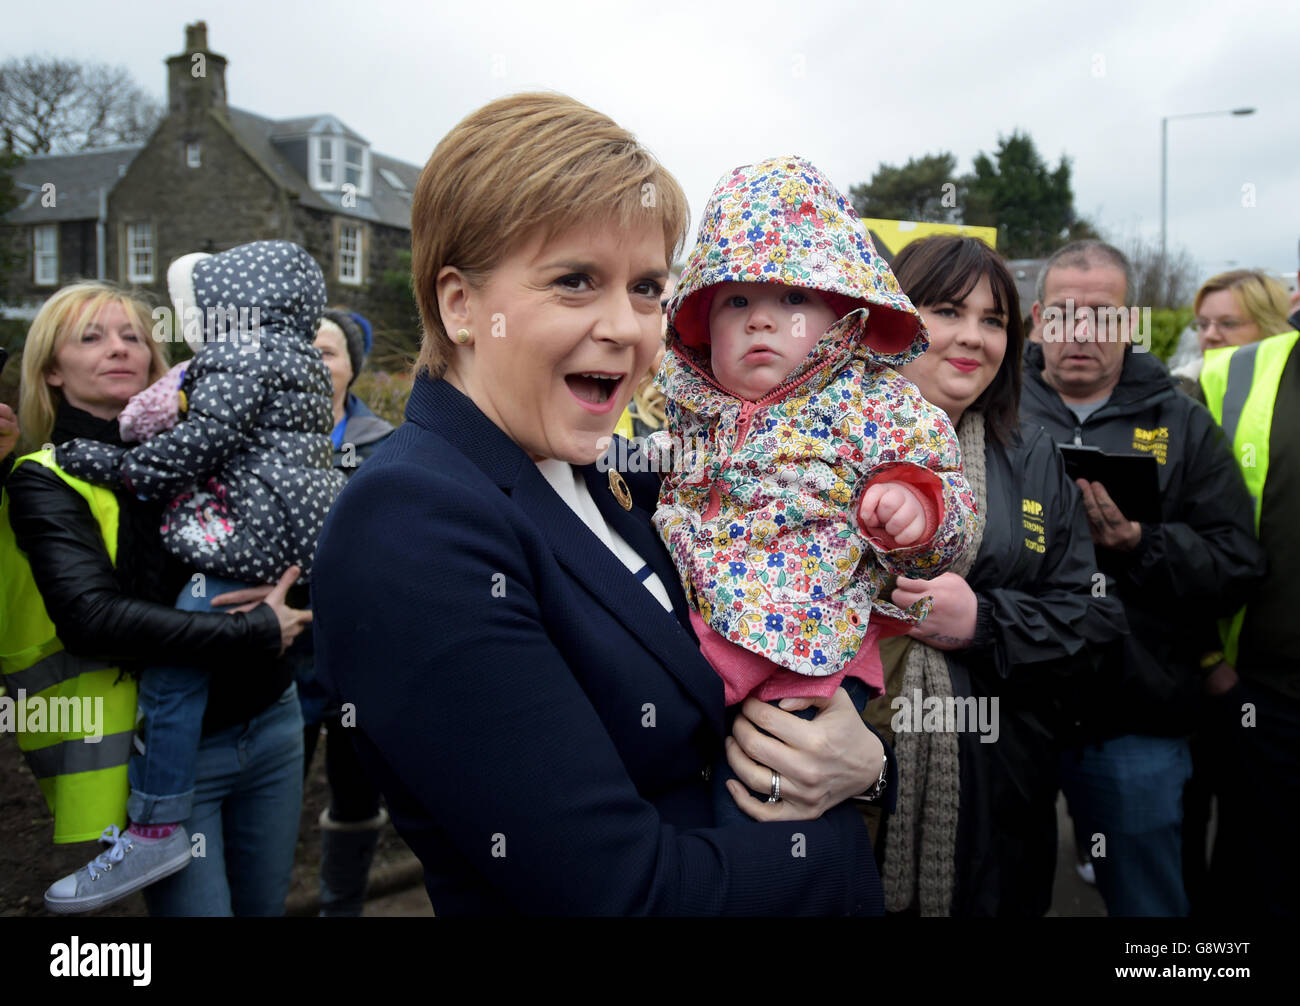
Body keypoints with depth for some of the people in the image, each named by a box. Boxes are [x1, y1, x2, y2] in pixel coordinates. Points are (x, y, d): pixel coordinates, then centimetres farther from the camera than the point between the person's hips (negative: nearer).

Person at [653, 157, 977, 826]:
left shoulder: (876, 404, -1)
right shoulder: (680, 401, 9)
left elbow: (949, 503, 0)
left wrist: (915, 506, -21)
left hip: (802, 661, -4)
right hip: (673, 642, 4)